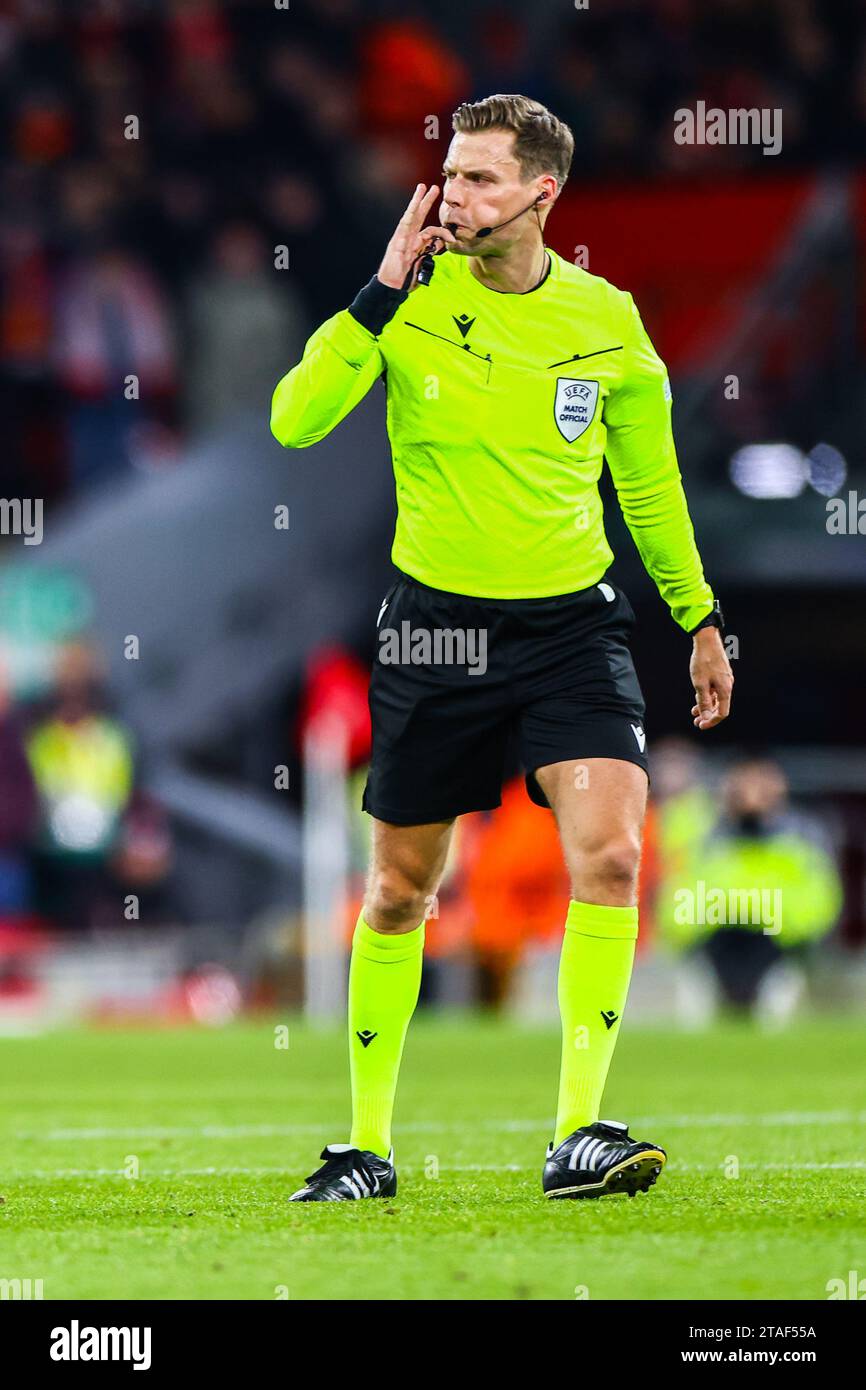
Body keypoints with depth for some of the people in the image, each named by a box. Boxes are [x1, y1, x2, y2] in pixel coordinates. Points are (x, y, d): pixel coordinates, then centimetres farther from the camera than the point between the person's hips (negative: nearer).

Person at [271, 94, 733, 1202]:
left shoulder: (607, 321, -2)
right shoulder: (413, 301, -6)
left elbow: (649, 483, 13)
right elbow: (293, 421, -19)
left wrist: (699, 621, 16)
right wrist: (384, 293, -23)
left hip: (573, 621, 1)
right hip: (435, 621, 0)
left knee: (609, 852, -19)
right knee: (400, 892, 6)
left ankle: (577, 1136, -16)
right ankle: (368, 1145, 21)